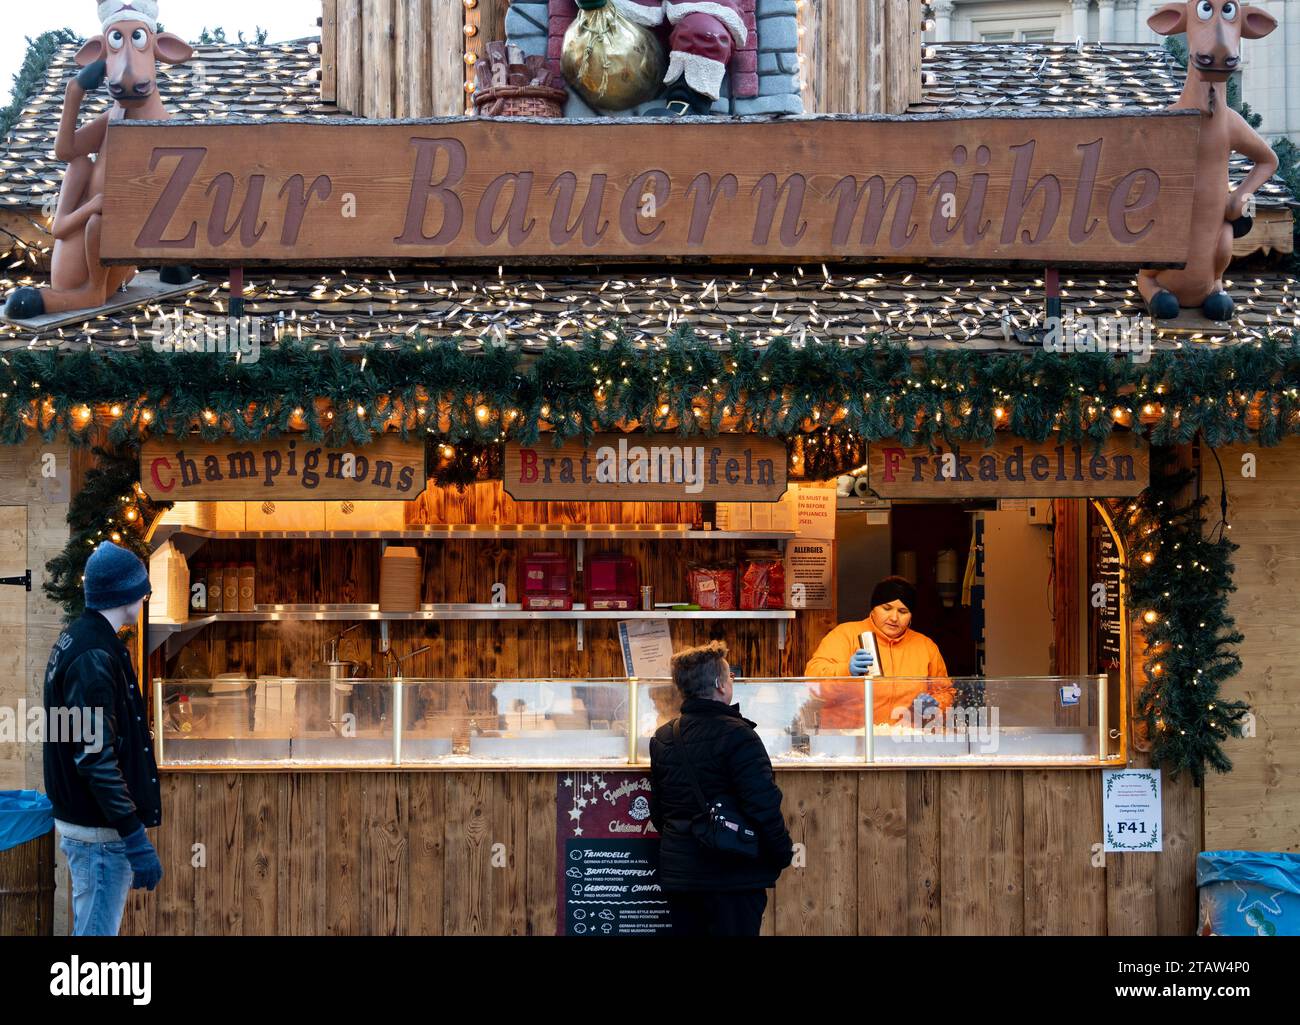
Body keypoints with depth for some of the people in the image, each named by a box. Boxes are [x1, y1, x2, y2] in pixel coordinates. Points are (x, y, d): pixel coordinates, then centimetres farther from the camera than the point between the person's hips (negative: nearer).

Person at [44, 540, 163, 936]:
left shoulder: (72, 640, 12)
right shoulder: (95, 656, -20)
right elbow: (95, 756, -25)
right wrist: (134, 839, -25)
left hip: (79, 818, 10)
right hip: (101, 832, -10)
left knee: (89, 926, 18)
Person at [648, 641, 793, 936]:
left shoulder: (662, 738, 8)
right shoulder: (736, 735, -15)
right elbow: (764, 805, -18)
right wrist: (783, 854, -5)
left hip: (677, 873, 7)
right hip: (734, 874, -7)